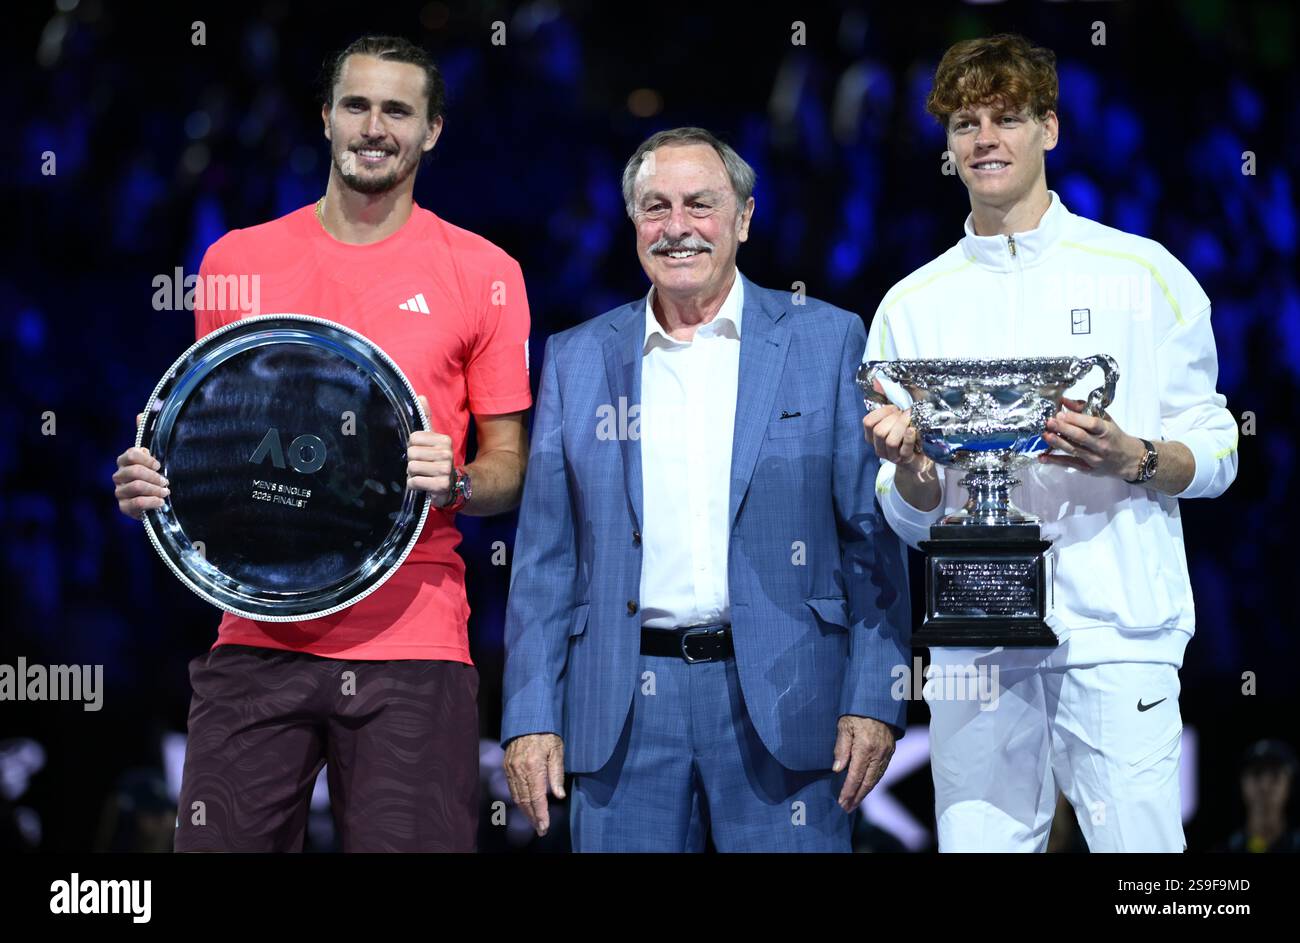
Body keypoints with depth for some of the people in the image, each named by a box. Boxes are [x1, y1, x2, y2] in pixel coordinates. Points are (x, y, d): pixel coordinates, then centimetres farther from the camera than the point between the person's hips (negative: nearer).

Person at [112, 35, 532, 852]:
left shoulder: (482, 274, 5)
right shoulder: (236, 260, 11)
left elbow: (510, 469, 9)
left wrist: (454, 483, -12)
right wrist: (153, 482, 1)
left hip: (411, 643, -2)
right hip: (259, 640, 2)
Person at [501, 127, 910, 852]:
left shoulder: (826, 342, 5)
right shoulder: (579, 360, 11)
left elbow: (873, 540, 3)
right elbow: (546, 556, 10)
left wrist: (873, 701, -6)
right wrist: (531, 718, 2)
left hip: (780, 703, -2)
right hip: (625, 707, 2)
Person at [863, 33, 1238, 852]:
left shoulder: (1143, 274, 7)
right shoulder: (912, 307, 13)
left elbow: (1215, 455, 6)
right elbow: (909, 520, 13)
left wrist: (1134, 459, -14)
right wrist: (909, 470, -10)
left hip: (1116, 627, -2)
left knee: (1137, 844, -8)